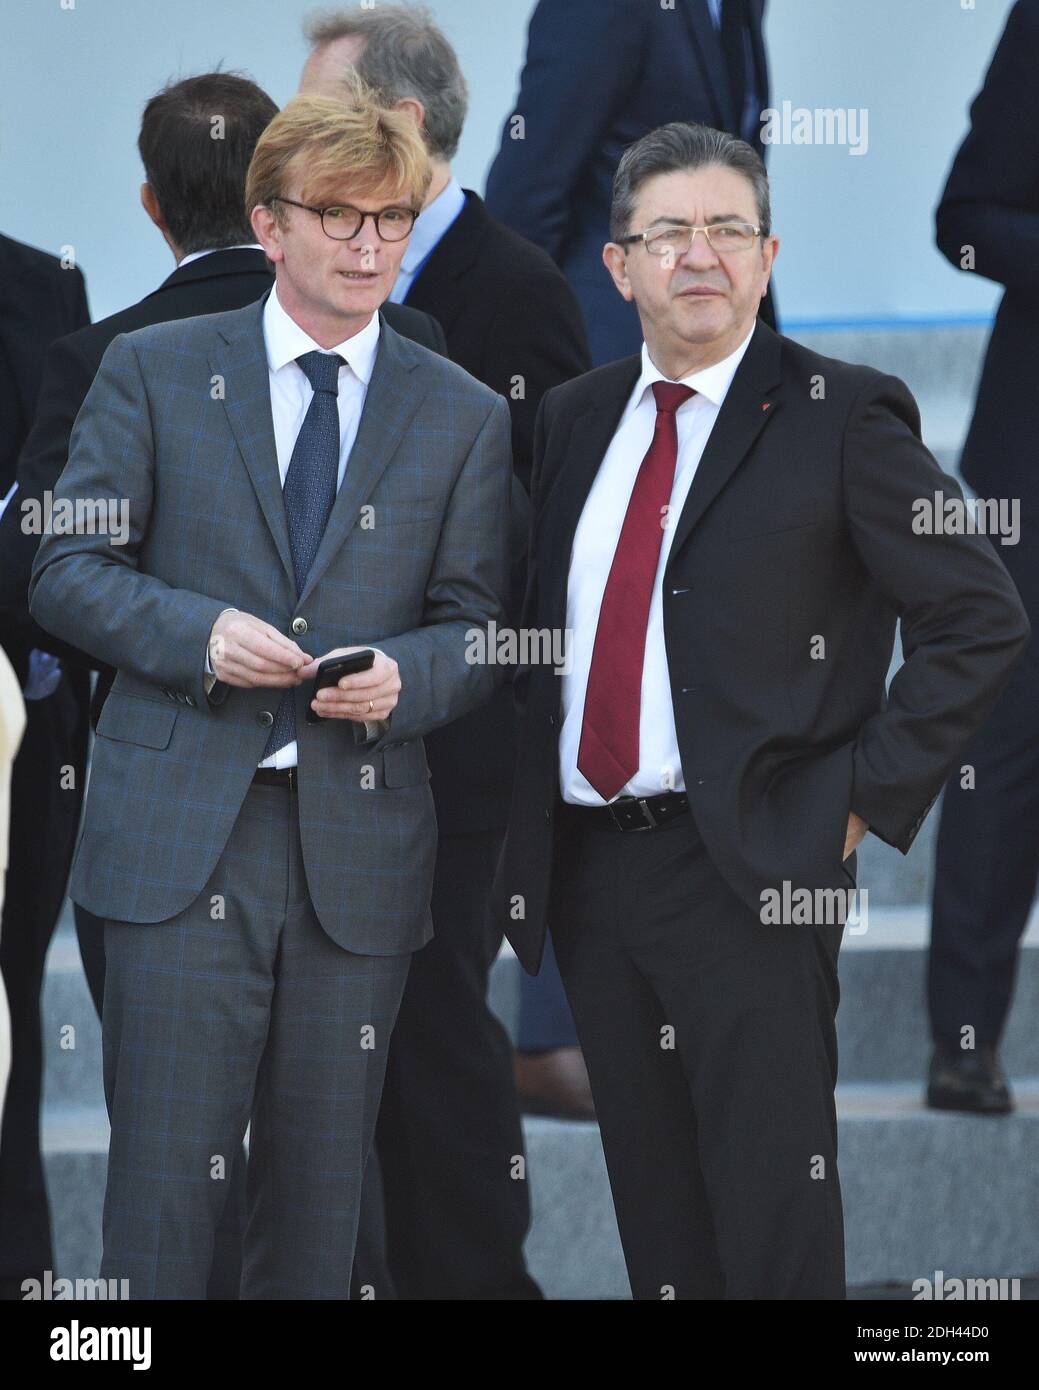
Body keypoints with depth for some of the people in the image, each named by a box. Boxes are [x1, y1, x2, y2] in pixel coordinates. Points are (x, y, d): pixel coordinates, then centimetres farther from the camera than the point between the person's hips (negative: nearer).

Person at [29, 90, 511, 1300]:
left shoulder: (462, 418, 10)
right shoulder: (154, 372, 5)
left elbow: (477, 627, 9)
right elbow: (64, 571, 4)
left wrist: (404, 677, -13)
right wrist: (197, 633, -13)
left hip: (359, 840, 2)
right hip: (182, 835, -2)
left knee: (320, 1186, 7)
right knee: (164, 1175, -6)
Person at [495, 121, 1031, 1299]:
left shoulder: (839, 418, -4)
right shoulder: (573, 421, 13)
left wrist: (867, 795, -9)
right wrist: (523, 830, 9)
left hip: (748, 870, -6)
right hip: (585, 868, 6)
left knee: (771, 1217, -8)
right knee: (652, 1201, 11)